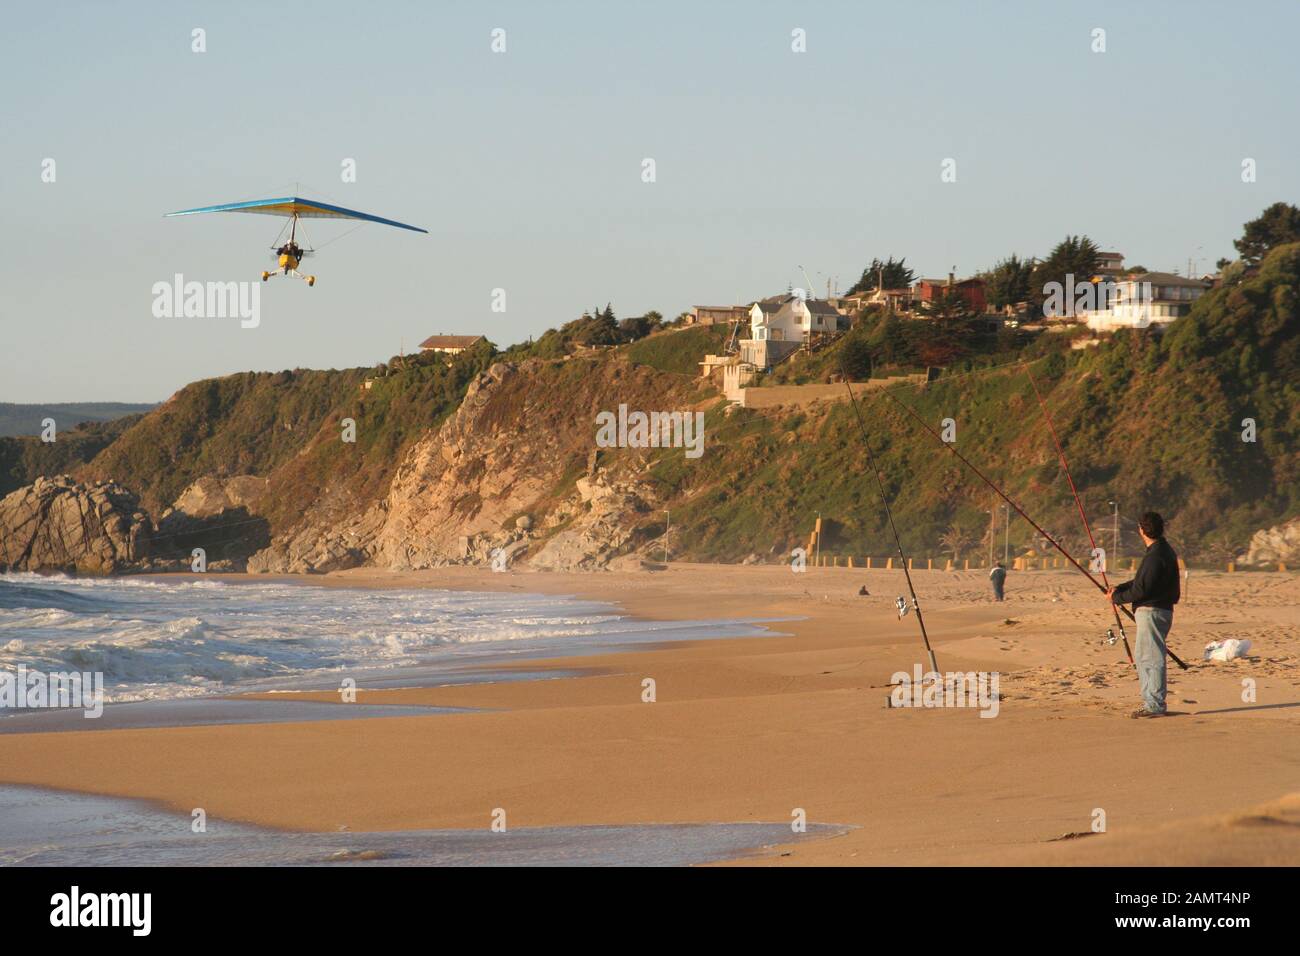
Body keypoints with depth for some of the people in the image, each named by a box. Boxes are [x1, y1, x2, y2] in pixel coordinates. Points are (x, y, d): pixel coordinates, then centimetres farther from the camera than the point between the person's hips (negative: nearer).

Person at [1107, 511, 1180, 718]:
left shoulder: (1156, 556, -19)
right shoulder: (1164, 551, 14)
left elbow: (1142, 590, -20)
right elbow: (1141, 581, 21)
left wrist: (1116, 598, -7)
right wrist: (1119, 588, 10)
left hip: (1152, 612, -11)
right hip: (1152, 611, 11)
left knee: (1152, 658, -6)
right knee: (1141, 657, 17)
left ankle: (1155, 706, -4)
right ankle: (1151, 703, 21)